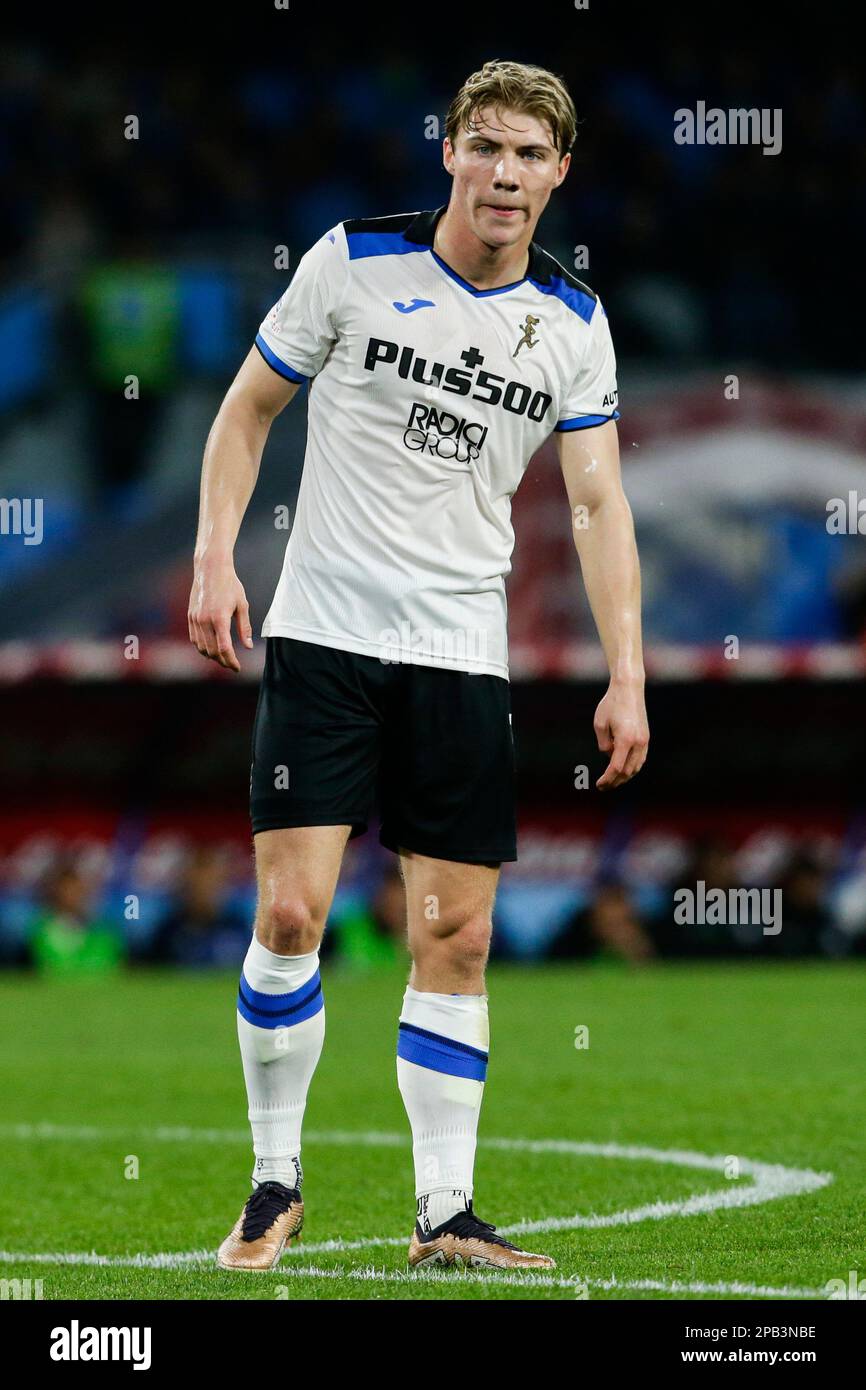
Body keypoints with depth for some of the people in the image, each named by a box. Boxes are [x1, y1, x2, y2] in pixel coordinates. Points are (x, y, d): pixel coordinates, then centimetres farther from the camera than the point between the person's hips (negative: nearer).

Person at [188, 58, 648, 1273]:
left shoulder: (574, 324, 4)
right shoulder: (353, 262, -3)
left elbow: (597, 501, 4)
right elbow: (248, 408, 6)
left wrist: (628, 675, -5)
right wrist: (216, 555, -6)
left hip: (463, 658, 2)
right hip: (325, 634, -2)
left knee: (457, 936, 0)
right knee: (291, 911, -10)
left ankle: (444, 1213, 7)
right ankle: (276, 1183, 5)